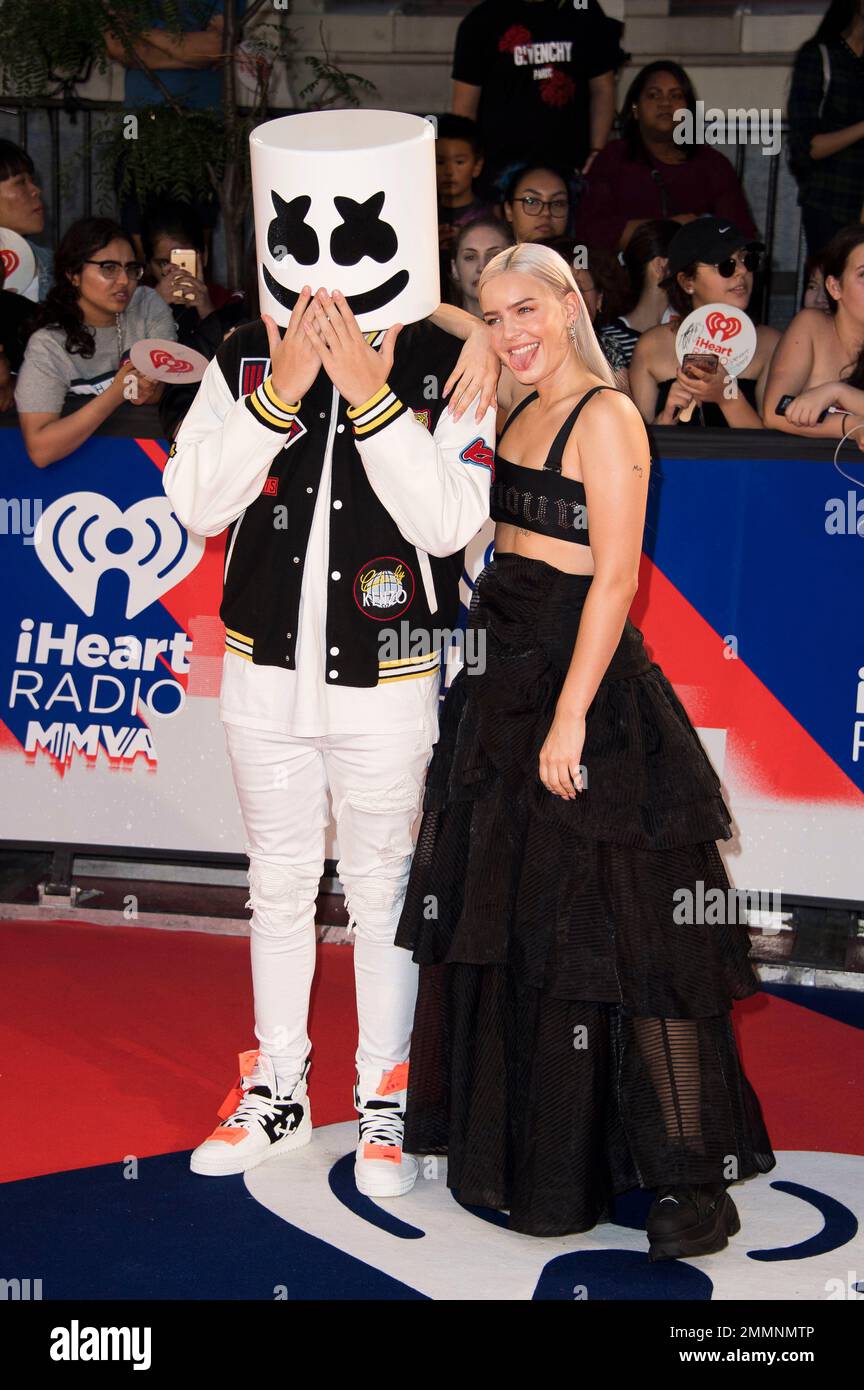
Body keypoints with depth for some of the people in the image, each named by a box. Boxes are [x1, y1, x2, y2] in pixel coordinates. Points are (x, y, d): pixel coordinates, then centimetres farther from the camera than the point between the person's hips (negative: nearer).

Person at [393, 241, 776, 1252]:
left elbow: (615, 575, -17)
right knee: (507, 920, 15)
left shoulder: (605, 417, -11)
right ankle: (520, 1145, 30)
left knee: (612, 930, -8)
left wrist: (570, 717, -22)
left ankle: (693, 1182, -1)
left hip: (581, 682, -9)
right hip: (503, 681, 9)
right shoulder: (521, 418, 14)